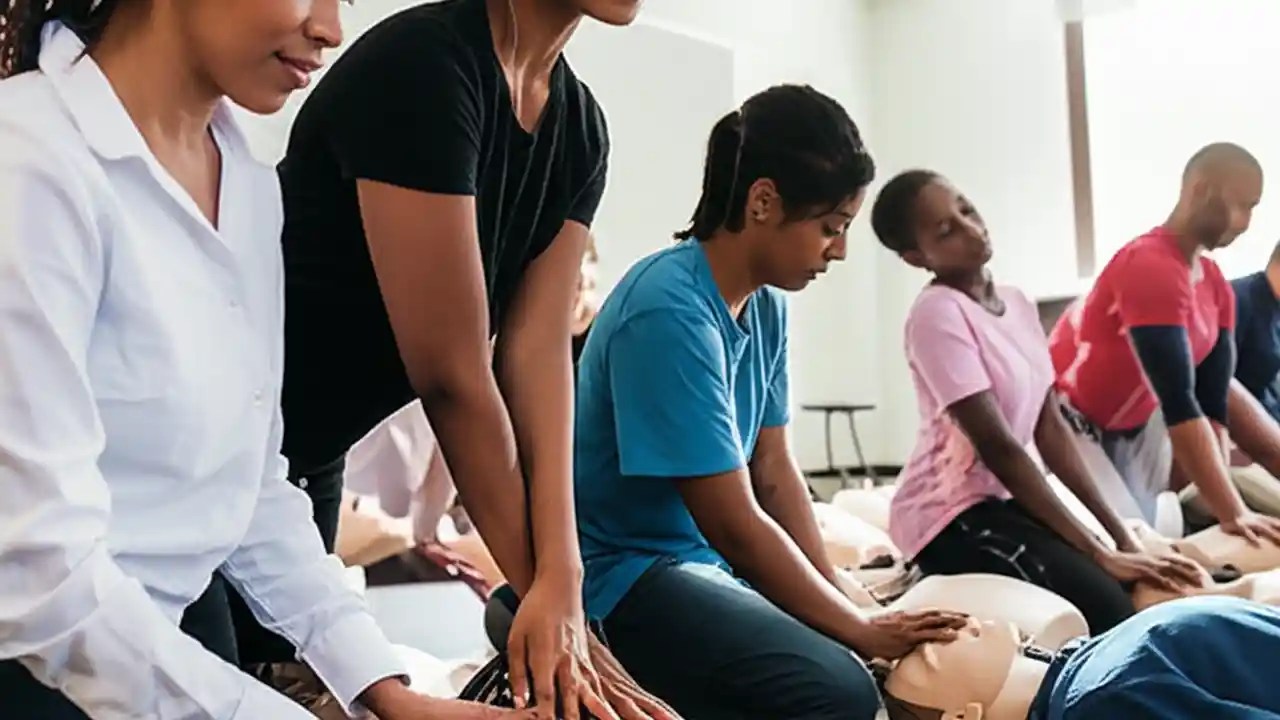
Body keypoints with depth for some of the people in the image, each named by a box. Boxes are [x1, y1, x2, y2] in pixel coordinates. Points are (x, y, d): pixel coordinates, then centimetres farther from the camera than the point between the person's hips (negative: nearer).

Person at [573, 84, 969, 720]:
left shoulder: (765, 305, 3)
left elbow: (774, 470, 6)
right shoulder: (669, 311, -24)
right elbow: (734, 524, -22)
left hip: (704, 561, 9)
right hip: (624, 575, -9)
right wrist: (861, 630, -13)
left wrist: (846, 604, -2)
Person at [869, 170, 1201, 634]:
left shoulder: (1016, 304, 6)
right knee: (1107, 608, -18)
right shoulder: (936, 314, -19)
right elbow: (998, 447, -22)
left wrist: (1120, 533, -4)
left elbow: (1050, 429, 4)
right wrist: (1097, 553, -22)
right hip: (950, 513, -8)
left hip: (1004, 498, 8)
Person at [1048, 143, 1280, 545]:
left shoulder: (1215, 285, 3)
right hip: (1070, 422, -9)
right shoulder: (1151, 267, -27)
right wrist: (1231, 512, -32)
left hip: (1132, 427, 9)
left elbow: (1213, 401, -1)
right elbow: (1180, 404, -32)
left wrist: (1226, 503, -9)